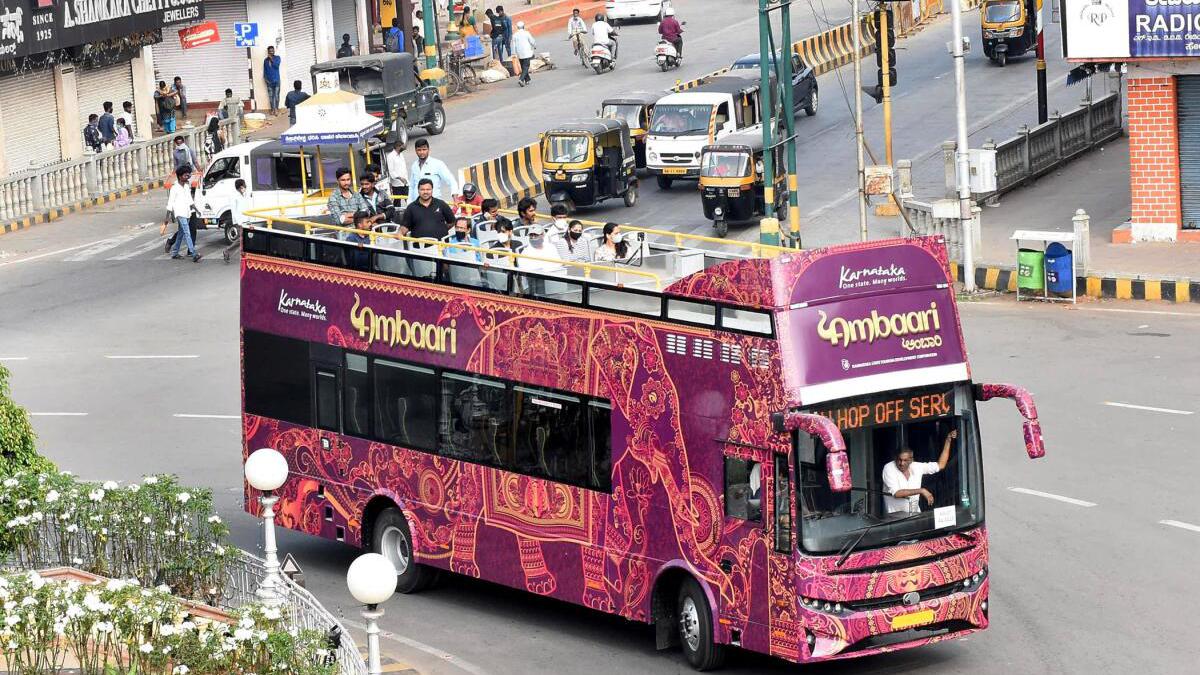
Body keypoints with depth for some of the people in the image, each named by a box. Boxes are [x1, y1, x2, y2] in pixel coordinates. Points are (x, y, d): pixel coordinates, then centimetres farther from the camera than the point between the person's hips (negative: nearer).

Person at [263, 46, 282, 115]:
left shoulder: (277, 58, 4)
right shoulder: (265, 60, 10)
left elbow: (276, 65, -13)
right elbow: (264, 70, 12)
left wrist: (271, 59, -13)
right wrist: (265, 78, -1)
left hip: (276, 80, -2)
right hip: (269, 80, 2)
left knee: (276, 95, -7)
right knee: (270, 95, 0)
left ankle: (276, 109, -2)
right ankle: (272, 109, 4)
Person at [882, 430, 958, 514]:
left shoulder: (917, 467, 3)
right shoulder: (889, 468, -9)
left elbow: (940, 465, 12)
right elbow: (896, 493, -20)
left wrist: (948, 441, 8)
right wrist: (921, 491, -21)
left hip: (914, 514, 5)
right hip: (895, 516, -5)